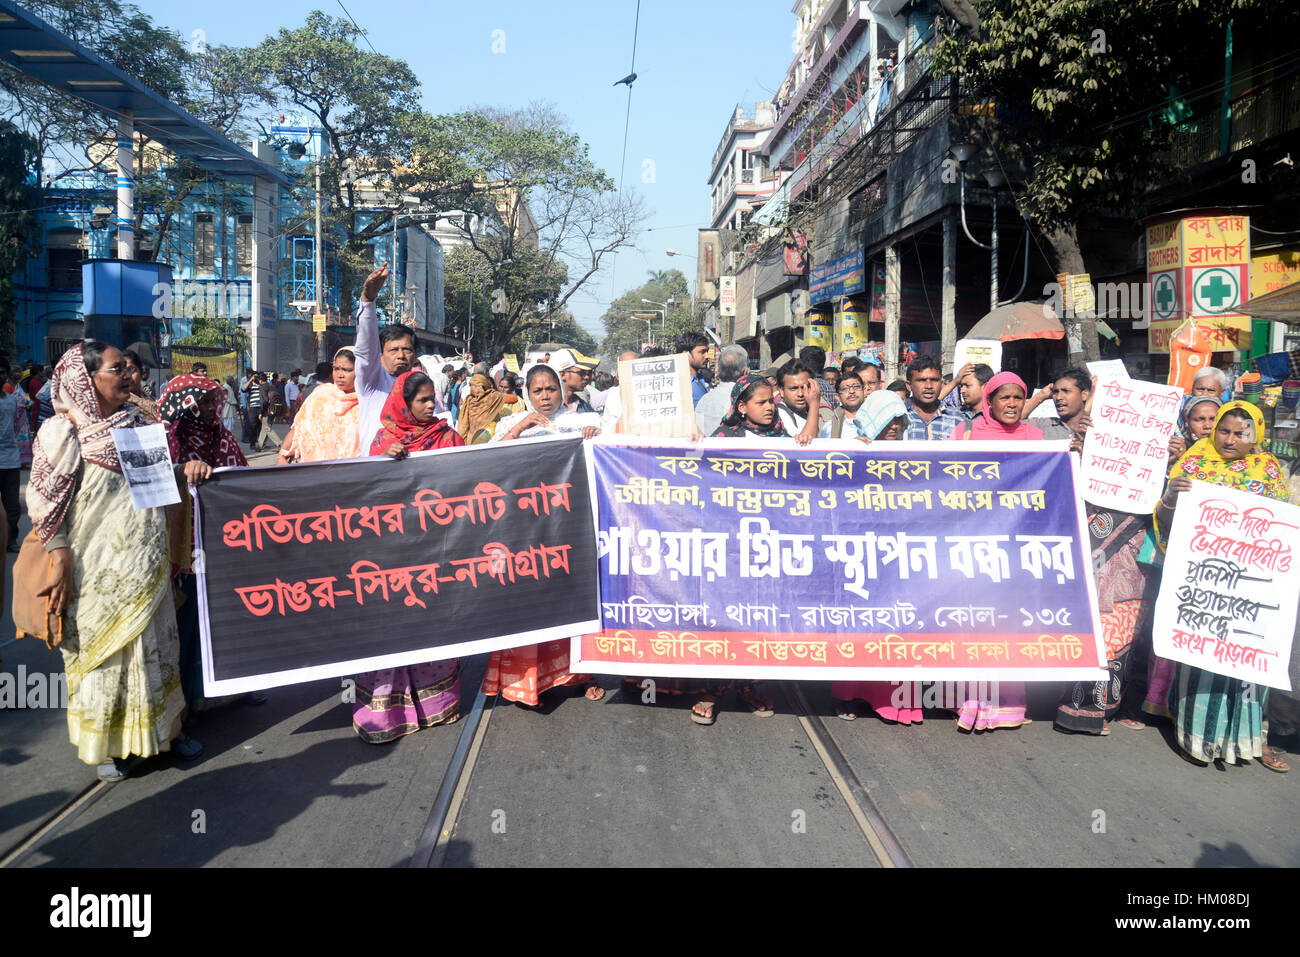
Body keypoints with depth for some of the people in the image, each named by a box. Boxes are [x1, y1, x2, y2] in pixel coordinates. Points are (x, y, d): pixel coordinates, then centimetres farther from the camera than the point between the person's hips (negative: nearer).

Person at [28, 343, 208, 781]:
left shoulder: (136, 422, 8)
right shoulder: (63, 432, -10)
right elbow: (45, 500, -12)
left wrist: (187, 466, -4)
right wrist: (60, 560, -17)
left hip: (145, 564, 6)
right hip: (97, 570, -5)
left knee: (154, 642, 14)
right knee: (102, 650, 5)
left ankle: (163, 727, 29)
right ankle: (101, 745, 20)